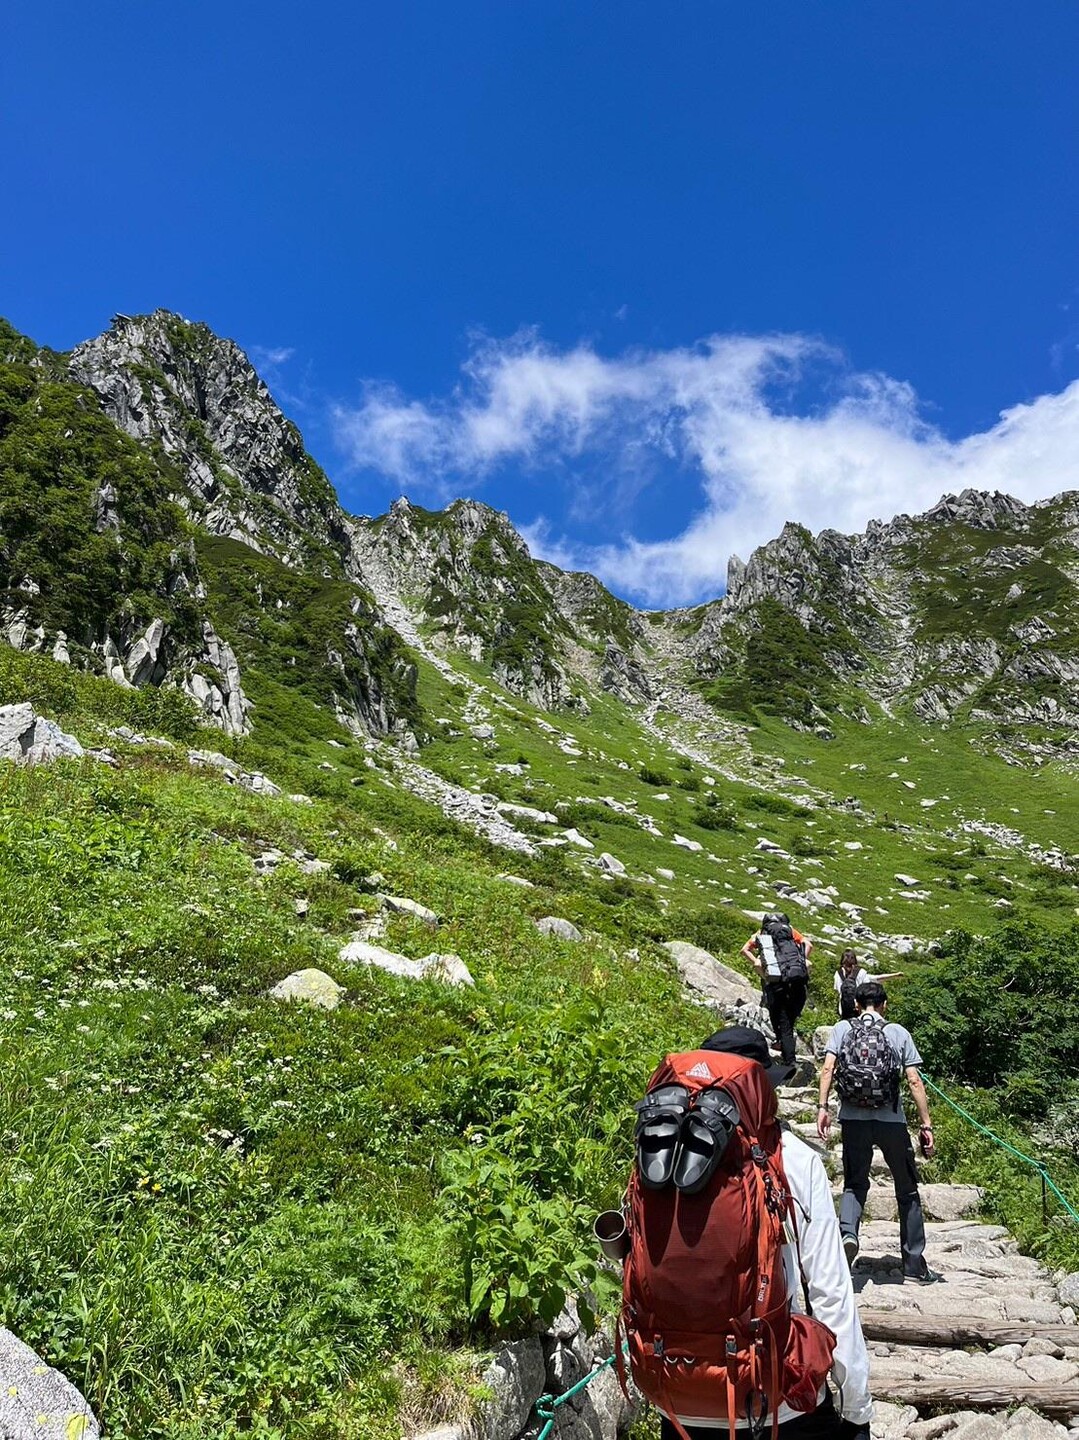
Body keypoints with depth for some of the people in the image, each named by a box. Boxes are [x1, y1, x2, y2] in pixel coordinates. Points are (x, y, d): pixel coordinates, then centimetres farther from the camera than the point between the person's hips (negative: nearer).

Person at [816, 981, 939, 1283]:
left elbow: (828, 1069, -6)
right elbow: (914, 1081, 0)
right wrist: (926, 1124, 3)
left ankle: (847, 1232, -14)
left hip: (853, 1119, 0)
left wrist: (823, 1107, -6)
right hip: (891, 1120, 0)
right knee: (907, 1191, 15)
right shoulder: (898, 1032, 5)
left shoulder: (842, 1028, 7)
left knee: (854, 1184, 14)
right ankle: (915, 1265, 20)